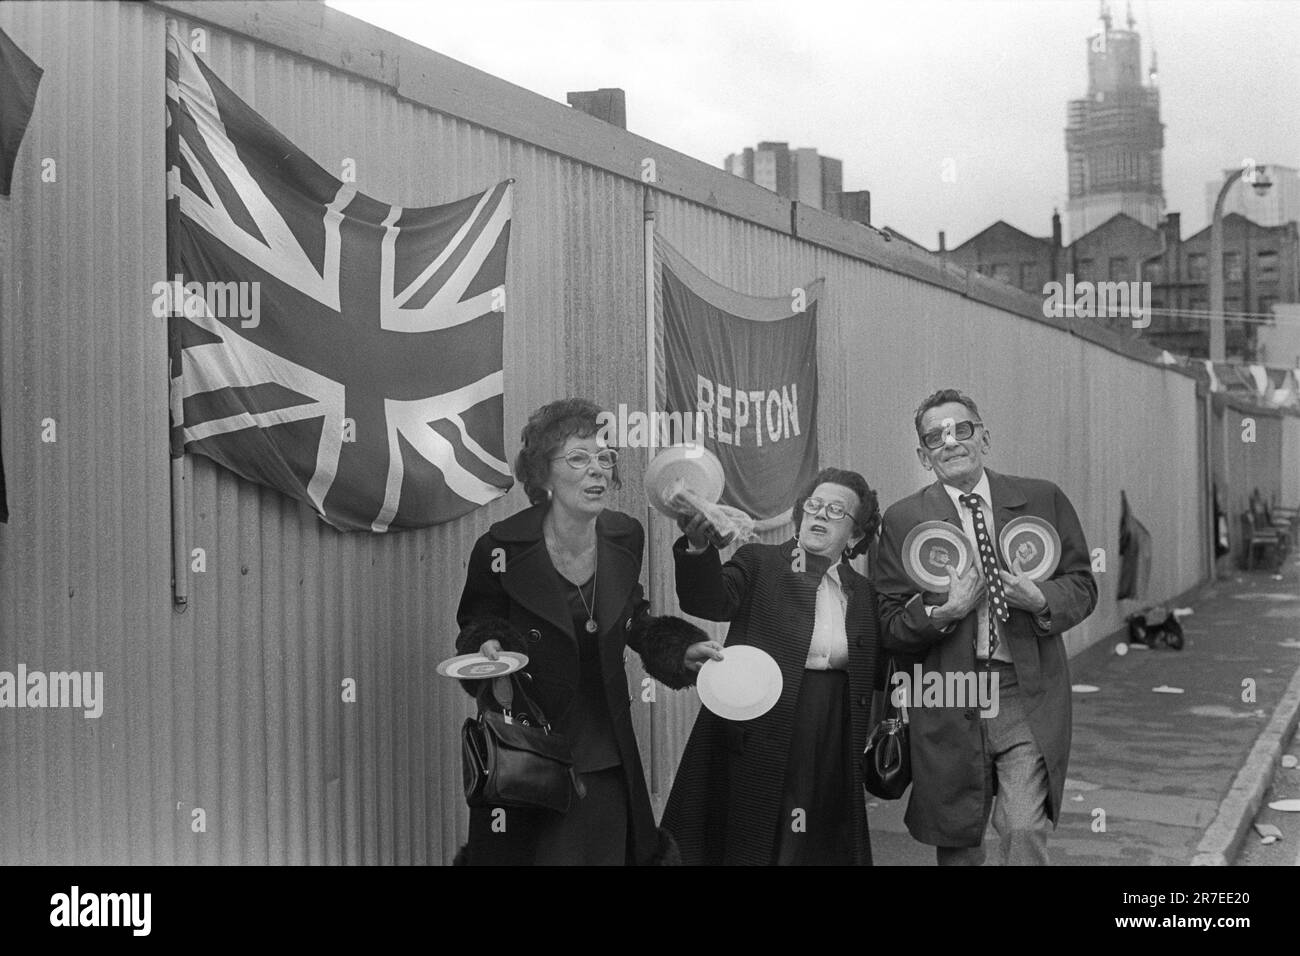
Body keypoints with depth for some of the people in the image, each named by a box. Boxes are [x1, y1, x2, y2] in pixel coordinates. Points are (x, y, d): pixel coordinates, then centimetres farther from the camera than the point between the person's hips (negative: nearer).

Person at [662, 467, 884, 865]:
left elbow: (873, 674, 15)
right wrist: (698, 545, -35)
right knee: (745, 847, 2)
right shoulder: (759, 562, 2)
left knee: (817, 848, 7)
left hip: (831, 752, 3)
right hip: (756, 739, -3)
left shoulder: (862, 591, 12)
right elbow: (711, 601, -16)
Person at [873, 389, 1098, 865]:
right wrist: (943, 612, -18)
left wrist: (1041, 599, -11)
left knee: (1025, 832, -11)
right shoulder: (903, 519, 2)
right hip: (948, 705, 0)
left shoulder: (1043, 500, 6)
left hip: (1029, 700, 0)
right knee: (957, 845, 11)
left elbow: (1083, 586, 10)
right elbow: (891, 628, 1)